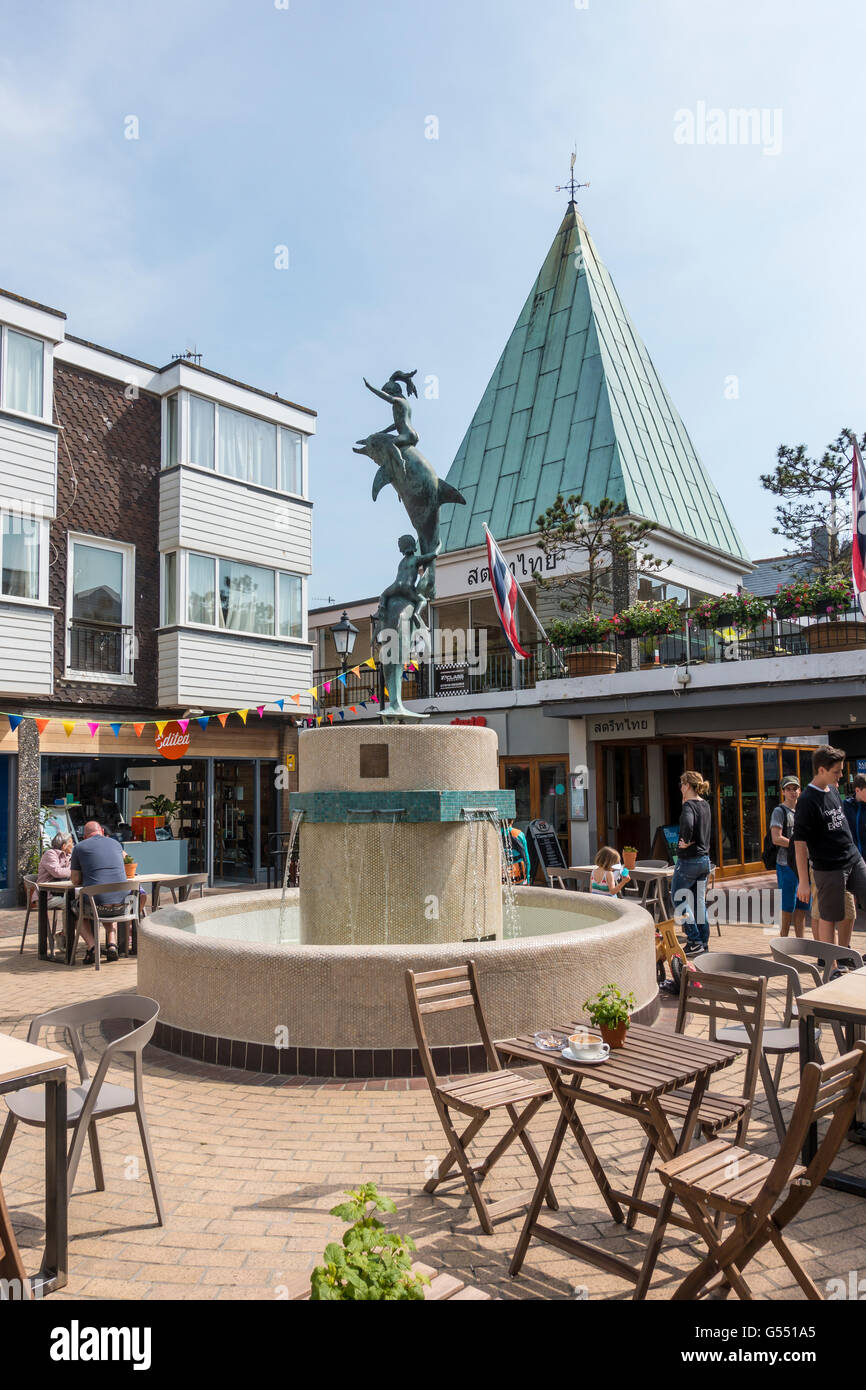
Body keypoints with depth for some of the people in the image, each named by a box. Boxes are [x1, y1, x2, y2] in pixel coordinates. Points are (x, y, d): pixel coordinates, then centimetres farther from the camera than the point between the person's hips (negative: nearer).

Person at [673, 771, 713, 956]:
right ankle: (704, 941, 17)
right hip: (705, 858, 8)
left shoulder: (689, 805, -16)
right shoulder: (705, 805, 9)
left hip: (688, 860, -8)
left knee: (679, 899, 1)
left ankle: (694, 941, -2)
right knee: (699, 901, 14)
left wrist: (686, 842, -21)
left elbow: (687, 823, -38)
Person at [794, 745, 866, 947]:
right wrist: (803, 882, -19)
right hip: (828, 868, -7)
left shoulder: (833, 790, 7)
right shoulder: (807, 800, -17)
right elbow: (800, 843, -18)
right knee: (829, 917, 3)